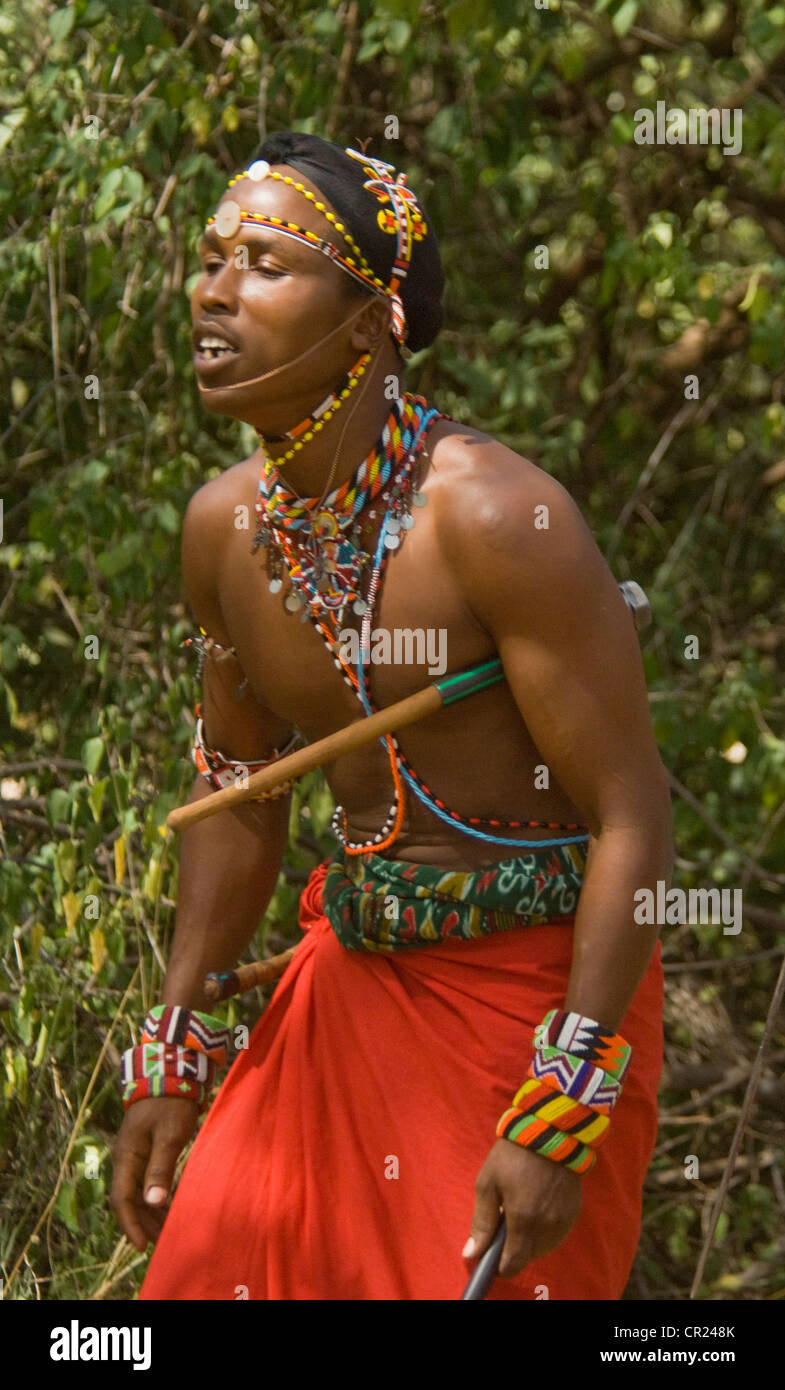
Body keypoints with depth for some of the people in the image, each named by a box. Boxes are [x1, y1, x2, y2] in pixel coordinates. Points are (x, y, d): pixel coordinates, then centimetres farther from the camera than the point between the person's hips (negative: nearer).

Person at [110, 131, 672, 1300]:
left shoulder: (496, 519, -21)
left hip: (534, 983, -6)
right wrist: (172, 1054, 14)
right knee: (213, 1264, 5)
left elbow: (630, 814, -20)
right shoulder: (224, 527, 0)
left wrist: (560, 1120, -24)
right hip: (354, 974, 6)